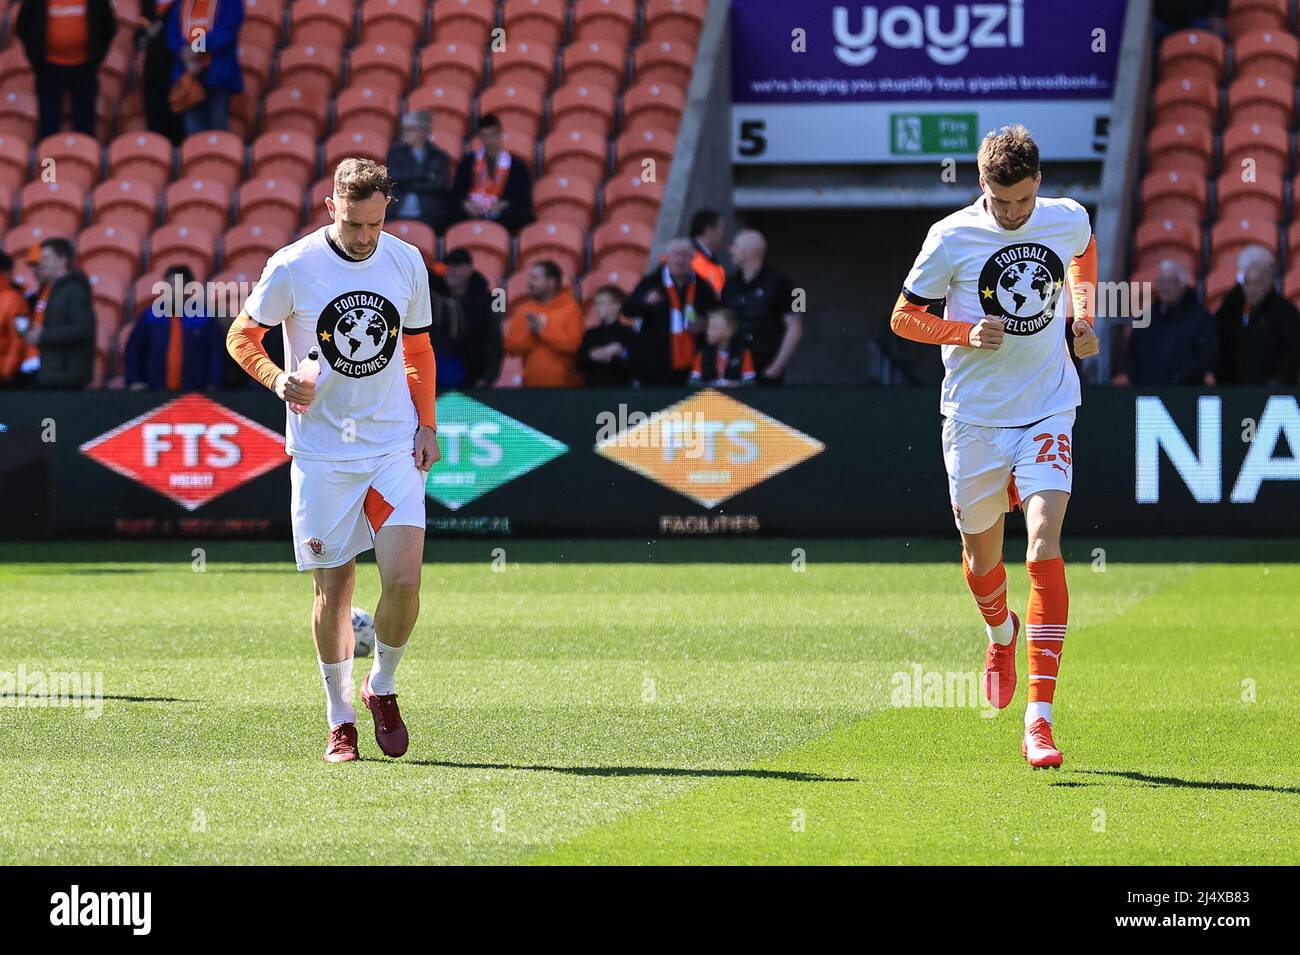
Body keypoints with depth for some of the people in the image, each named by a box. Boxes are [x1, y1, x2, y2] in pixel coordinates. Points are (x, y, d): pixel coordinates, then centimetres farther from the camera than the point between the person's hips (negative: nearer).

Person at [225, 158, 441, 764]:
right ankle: (339, 718, 16)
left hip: (394, 445, 2)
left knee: (404, 580, -12)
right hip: (322, 452, -2)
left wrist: (426, 424, 7)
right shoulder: (293, 267, -8)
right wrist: (277, 379, -17)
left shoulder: (407, 264, 2)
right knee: (333, 586, 1)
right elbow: (242, 336, 3)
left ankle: (382, 687, 14)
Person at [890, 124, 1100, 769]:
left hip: (1047, 414, 0)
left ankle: (1039, 717, -19)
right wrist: (968, 333, -17)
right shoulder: (951, 238, -10)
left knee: (1045, 550, -17)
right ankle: (1001, 634, 51)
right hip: (974, 419, 0)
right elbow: (904, 316, -1)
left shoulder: (1068, 220, -2)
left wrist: (1083, 316, 8)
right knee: (982, 556, 13)